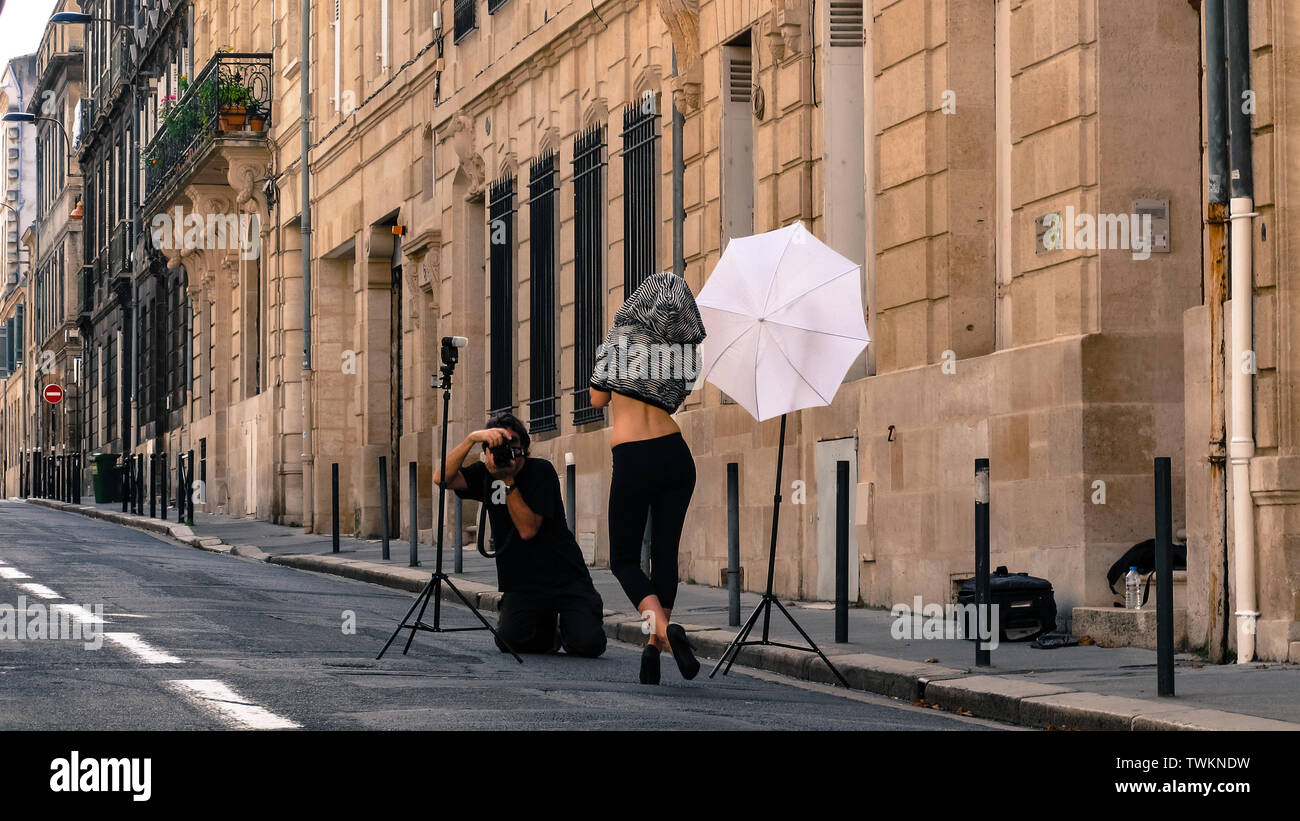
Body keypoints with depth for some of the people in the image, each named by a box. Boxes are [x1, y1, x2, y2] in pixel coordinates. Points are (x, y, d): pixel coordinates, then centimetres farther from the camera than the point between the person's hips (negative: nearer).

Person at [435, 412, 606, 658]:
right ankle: (547, 630, 14)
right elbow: (442, 478, -15)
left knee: (588, 644, -21)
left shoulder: (541, 472, -9)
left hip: (565, 578, -3)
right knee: (510, 640, -22)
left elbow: (528, 529, -19)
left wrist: (508, 480, -22)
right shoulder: (485, 475, 4)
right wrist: (471, 439, -24)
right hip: (522, 582, 3)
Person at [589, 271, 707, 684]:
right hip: (676, 454, 4)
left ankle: (665, 631, -18)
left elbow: (598, 400, 6)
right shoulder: (683, 348, 6)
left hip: (633, 461, -4)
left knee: (624, 560, 6)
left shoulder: (620, 338, -4)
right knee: (665, 553, 13)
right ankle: (654, 650, 13)